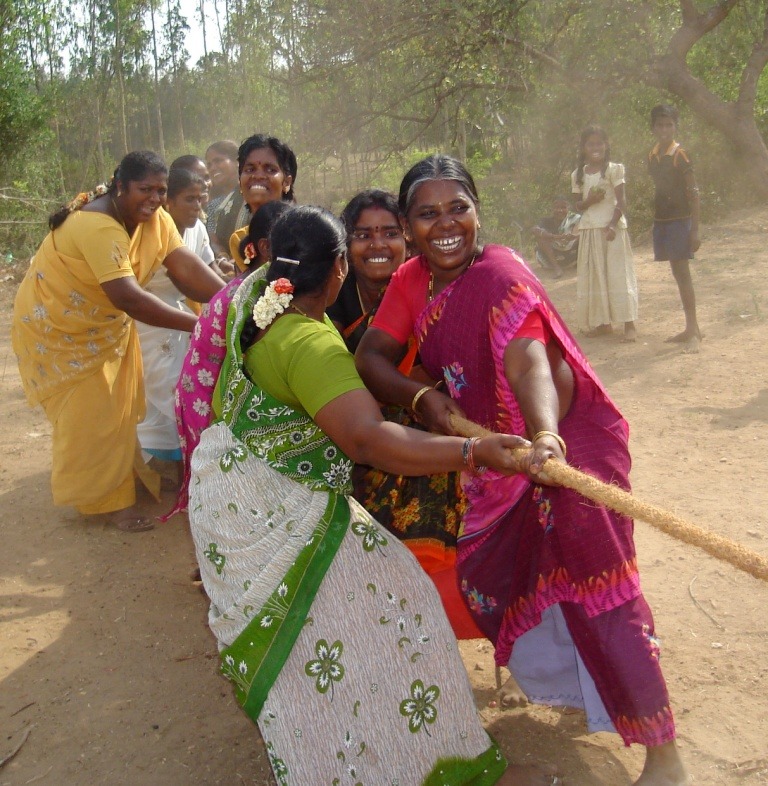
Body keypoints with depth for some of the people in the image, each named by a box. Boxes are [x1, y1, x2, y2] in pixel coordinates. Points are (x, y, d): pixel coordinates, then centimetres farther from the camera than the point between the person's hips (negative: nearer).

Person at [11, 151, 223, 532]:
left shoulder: (154, 217, -9)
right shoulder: (97, 226, -34)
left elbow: (185, 265, -22)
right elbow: (127, 297, -43)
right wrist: (198, 324, -46)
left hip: (106, 323, 8)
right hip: (60, 327, -8)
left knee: (120, 407, 15)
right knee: (90, 416, 1)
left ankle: (120, 478, 35)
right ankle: (107, 499, 17)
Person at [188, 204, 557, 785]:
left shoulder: (255, 296, 0)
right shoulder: (310, 343, -28)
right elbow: (367, 438, -41)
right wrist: (473, 451, -41)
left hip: (234, 489, 10)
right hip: (272, 513, -10)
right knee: (384, 606, -6)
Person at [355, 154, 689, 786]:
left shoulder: (501, 274, -24)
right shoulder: (412, 281, -2)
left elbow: (528, 361, -39)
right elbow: (371, 356, -6)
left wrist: (544, 436, -56)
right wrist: (422, 397, -24)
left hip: (563, 446, -7)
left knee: (593, 590, -7)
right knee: (484, 576, 16)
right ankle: (555, 680, 45)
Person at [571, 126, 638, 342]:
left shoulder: (613, 169, -3)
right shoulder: (578, 175, 9)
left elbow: (621, 201, -8)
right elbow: (578, 205, 12)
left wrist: (612, 224, -21)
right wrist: (589, 200, -9)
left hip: (612, 227, -4)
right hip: (589, 229, 5)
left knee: (618, 273, -5)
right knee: (593, 276, 6)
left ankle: (629, 323, -4)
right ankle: (602, 322, 15)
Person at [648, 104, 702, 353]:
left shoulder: (681, 154, -8)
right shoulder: (652, 156, 9)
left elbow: (693, 192, -10)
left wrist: (695, 230, -15)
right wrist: (655, 219, 9)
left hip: (679, 218, -6)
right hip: (661, 219, 6)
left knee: (682, 273, -8)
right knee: (678, 274, 10)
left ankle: (693, 331, -4)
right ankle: (691, 329, 19)